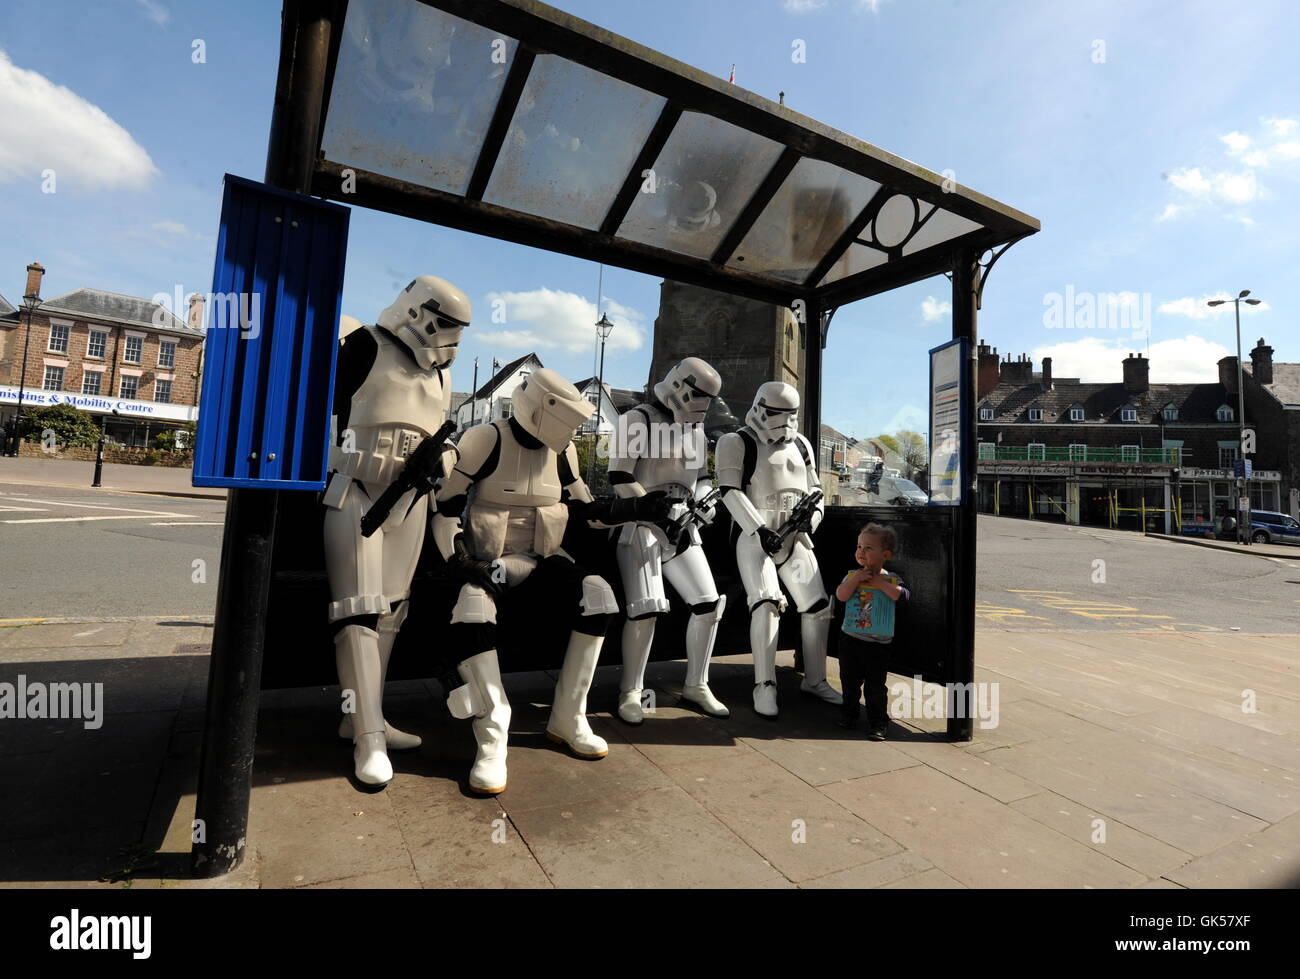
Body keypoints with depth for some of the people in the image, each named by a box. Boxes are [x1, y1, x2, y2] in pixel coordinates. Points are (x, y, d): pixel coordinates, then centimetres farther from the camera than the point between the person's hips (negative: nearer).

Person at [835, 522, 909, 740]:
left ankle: (878, 722, 17)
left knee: (875, 686, 3)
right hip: (850, 640, 3)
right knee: (849, 681, 16)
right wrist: (856, 579, -17)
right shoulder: (852, 575, 2)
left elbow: (902, 595, -21)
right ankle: (848, 713, 34)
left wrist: (879, 581, -19)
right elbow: (841, 596, -11)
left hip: (877, 644, -3)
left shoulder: (891, 579, -2)